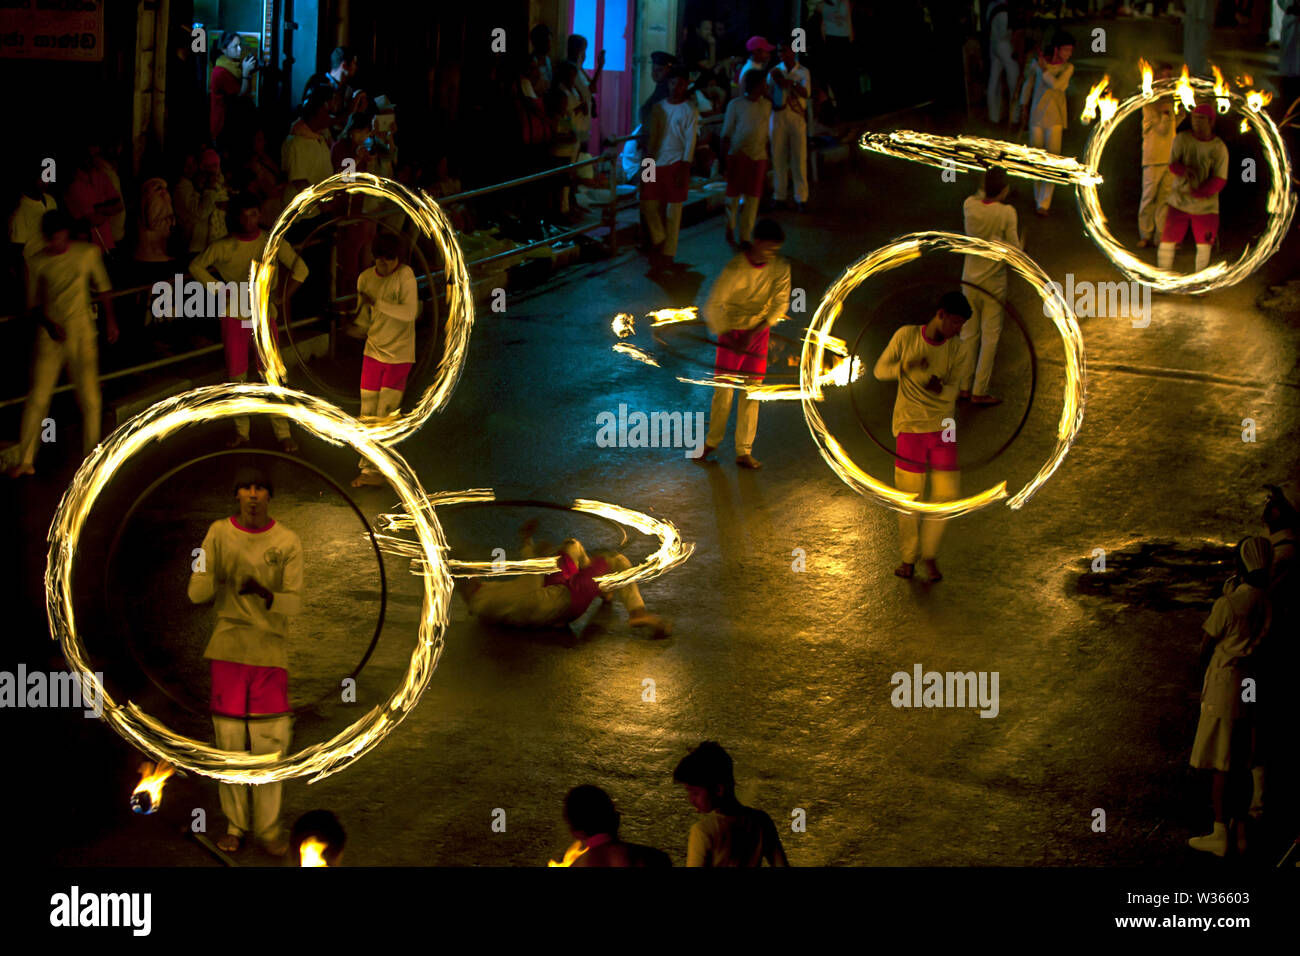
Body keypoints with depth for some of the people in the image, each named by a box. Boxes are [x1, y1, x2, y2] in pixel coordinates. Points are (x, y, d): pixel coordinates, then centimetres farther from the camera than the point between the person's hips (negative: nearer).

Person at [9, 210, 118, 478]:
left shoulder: (87, 253, 0)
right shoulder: (37, 263, -1)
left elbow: (102, 288, 14)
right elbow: (33, 305, 3)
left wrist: (110, 319, 11)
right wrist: (48, 323, -15)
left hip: (82, 332, 0)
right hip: (50, 334, 0)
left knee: (89, 397, -2)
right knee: (37, 398, -3)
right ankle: (25, 460, 4)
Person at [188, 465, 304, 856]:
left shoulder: (288, 542, -2)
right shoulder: (219, 533, 0)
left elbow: (295, 603, -7)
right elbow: (196, 594, -4)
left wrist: (265, 593, -27)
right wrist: (213, 576, -25)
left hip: (271, 650, -1)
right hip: (228, 648, 1)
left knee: (270, 741, -3)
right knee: (229, 740, 3)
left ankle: (267, 825, 10)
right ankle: (235, 823, 15)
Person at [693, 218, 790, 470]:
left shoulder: (780, 268, -11)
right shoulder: (735, 269, -21)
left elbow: (780, 305, -9)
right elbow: (713, 307, -16)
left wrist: (752, 333, -16)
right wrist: (728, 338, -15)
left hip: (758, 332, 2)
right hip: (731, 329, -2)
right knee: (723, 389, 0)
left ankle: (744, 451, 8)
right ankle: (712, 442, 18)